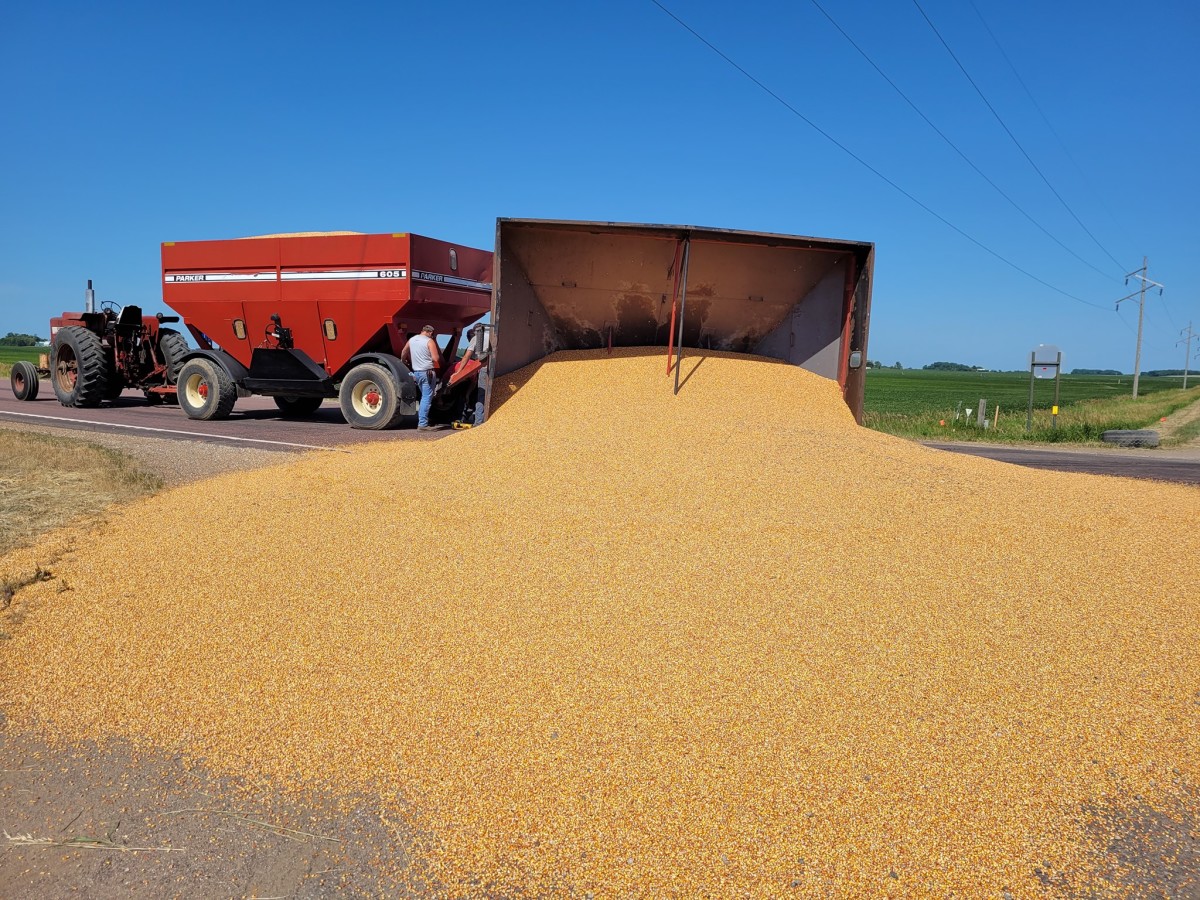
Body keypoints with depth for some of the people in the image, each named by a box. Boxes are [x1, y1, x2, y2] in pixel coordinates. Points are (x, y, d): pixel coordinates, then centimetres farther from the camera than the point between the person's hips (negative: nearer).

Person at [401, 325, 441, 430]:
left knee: (424, 397, 21)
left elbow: (403, 353, 23)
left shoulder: (412, 339, 10)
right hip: (428, 373, -7)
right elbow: (436, 358, -16)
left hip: (416, 372, 7)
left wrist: (404, 362, 41)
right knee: (427, 398, -4)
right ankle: (422, 424, -8)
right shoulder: (429, 341, -9)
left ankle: (421, 421, 21)